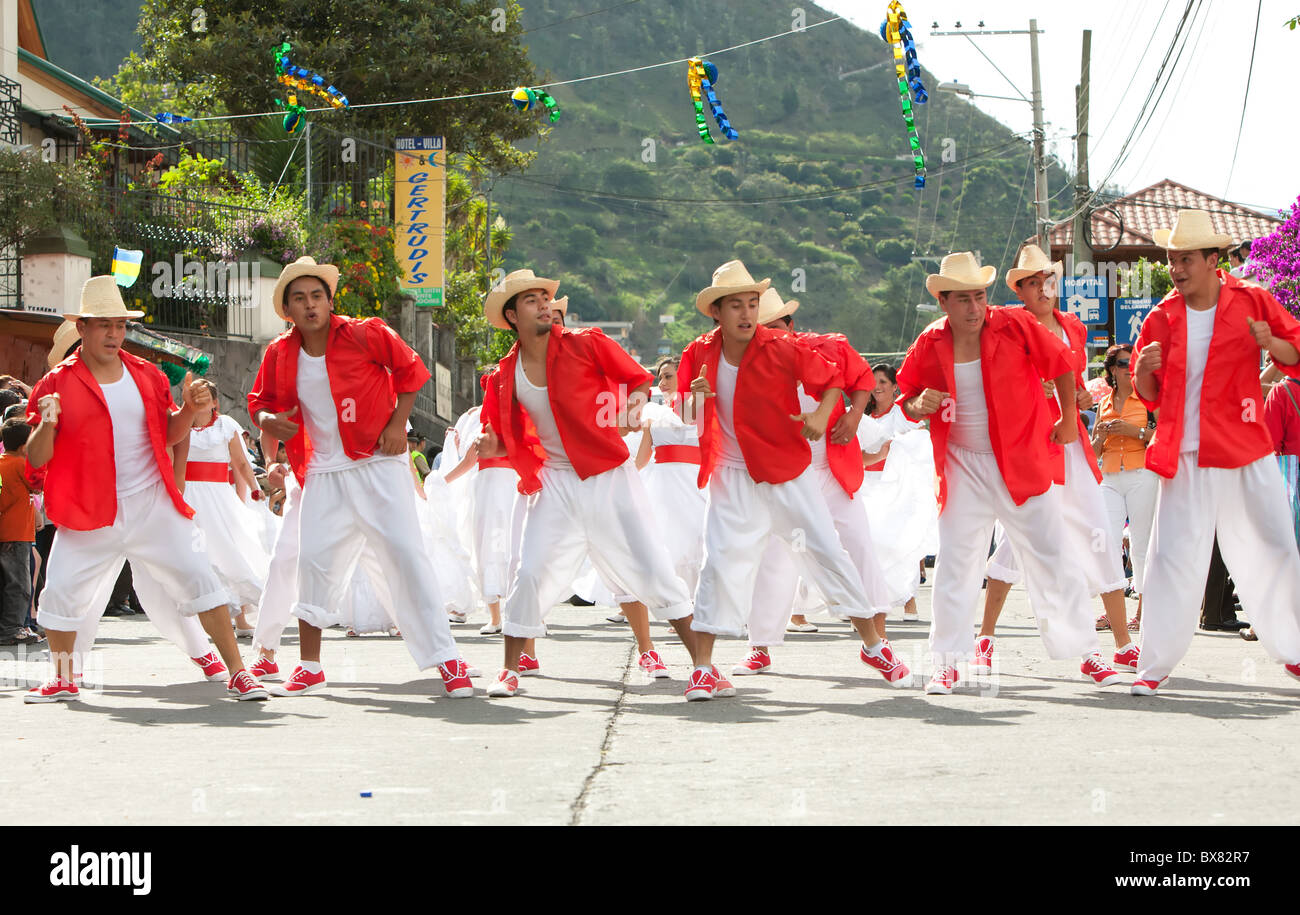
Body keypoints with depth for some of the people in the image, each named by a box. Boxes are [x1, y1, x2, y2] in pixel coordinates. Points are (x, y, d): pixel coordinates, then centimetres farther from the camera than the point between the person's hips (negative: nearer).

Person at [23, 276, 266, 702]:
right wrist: (47, 424, -25)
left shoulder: (146, 375, 7)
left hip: (153, 506, 1)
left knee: (199, 578, -7)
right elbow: (36, 459, -5)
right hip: (90, 512, -1)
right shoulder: (57, 384, -3)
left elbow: (169, 434, 17)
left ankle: (237, 673, -2)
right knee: (61, 593, 0)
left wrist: (189, 409, -3)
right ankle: (62, 681, 23)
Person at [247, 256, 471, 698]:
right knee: (314, 559, 2)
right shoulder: (279, 354, 2)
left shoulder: (366, 335, -9)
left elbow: (410, 369, 3)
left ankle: (446, 659, -11)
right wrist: (268, 421, -10)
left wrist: (398, 422, -6)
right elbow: (260, 401, 13)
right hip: (324, 473, 4)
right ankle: (309, 666, 16)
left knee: (406, 554, -11)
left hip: (378, 462, -4)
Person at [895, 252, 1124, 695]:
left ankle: (1087, 653, 10)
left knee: (1053, 557, 1)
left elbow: (1062, 363, 5)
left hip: (1022, 461, -1)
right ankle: (947, 662, 8)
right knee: (955, 562, 0)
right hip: (962, 467, 1)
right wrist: (919, 405, -13)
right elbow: (906, 398, 10)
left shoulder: (1016, 326, -9)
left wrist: (1069, 420, 9)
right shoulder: (929, 345, -3)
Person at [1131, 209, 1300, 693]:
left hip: (1248, 454, 0)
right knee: (1173, 555, -6)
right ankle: (1157, 662, 2)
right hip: (1185, 456, 0)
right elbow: (1149, 397, 10)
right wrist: (1143, 371, -12)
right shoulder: (1161, 319, 3)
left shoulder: (1253, 302, 0)